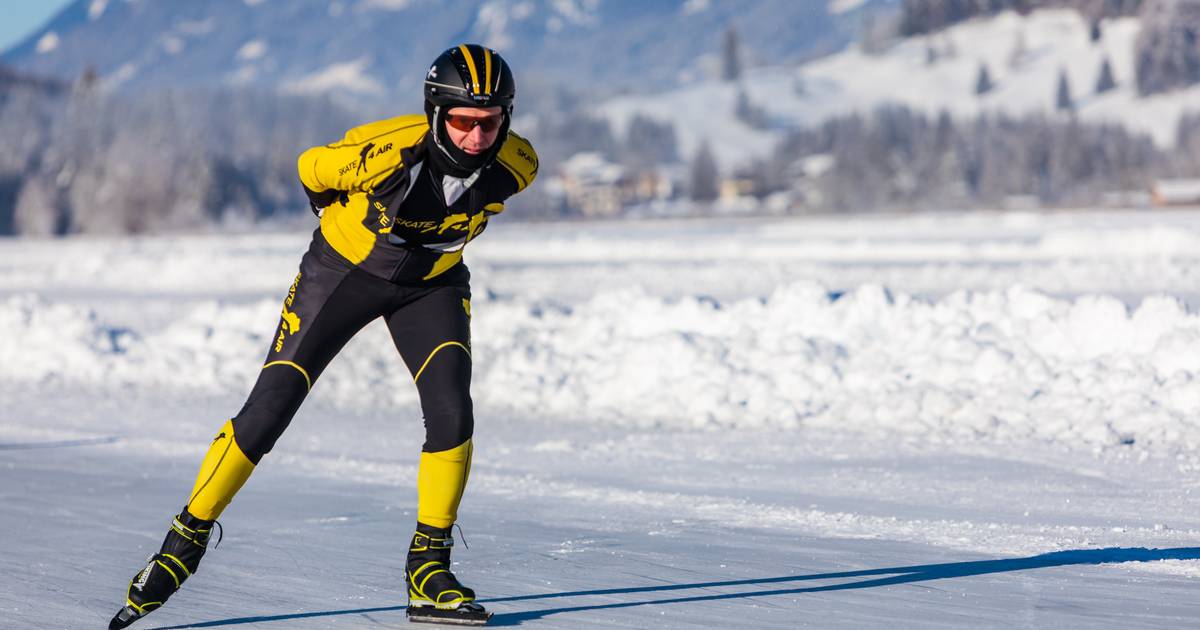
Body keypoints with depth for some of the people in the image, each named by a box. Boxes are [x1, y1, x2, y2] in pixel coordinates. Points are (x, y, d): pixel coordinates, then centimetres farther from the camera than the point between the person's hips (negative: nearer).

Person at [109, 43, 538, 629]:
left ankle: (429, 567, -3)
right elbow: (312, 168, -10)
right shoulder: (382, 151, -33)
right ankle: (186, 541, 8)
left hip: (433, 285, 3)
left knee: (452, 414, -19)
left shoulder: (516, 165, -23)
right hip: (344, 270, -2)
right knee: (268, 411, -8)